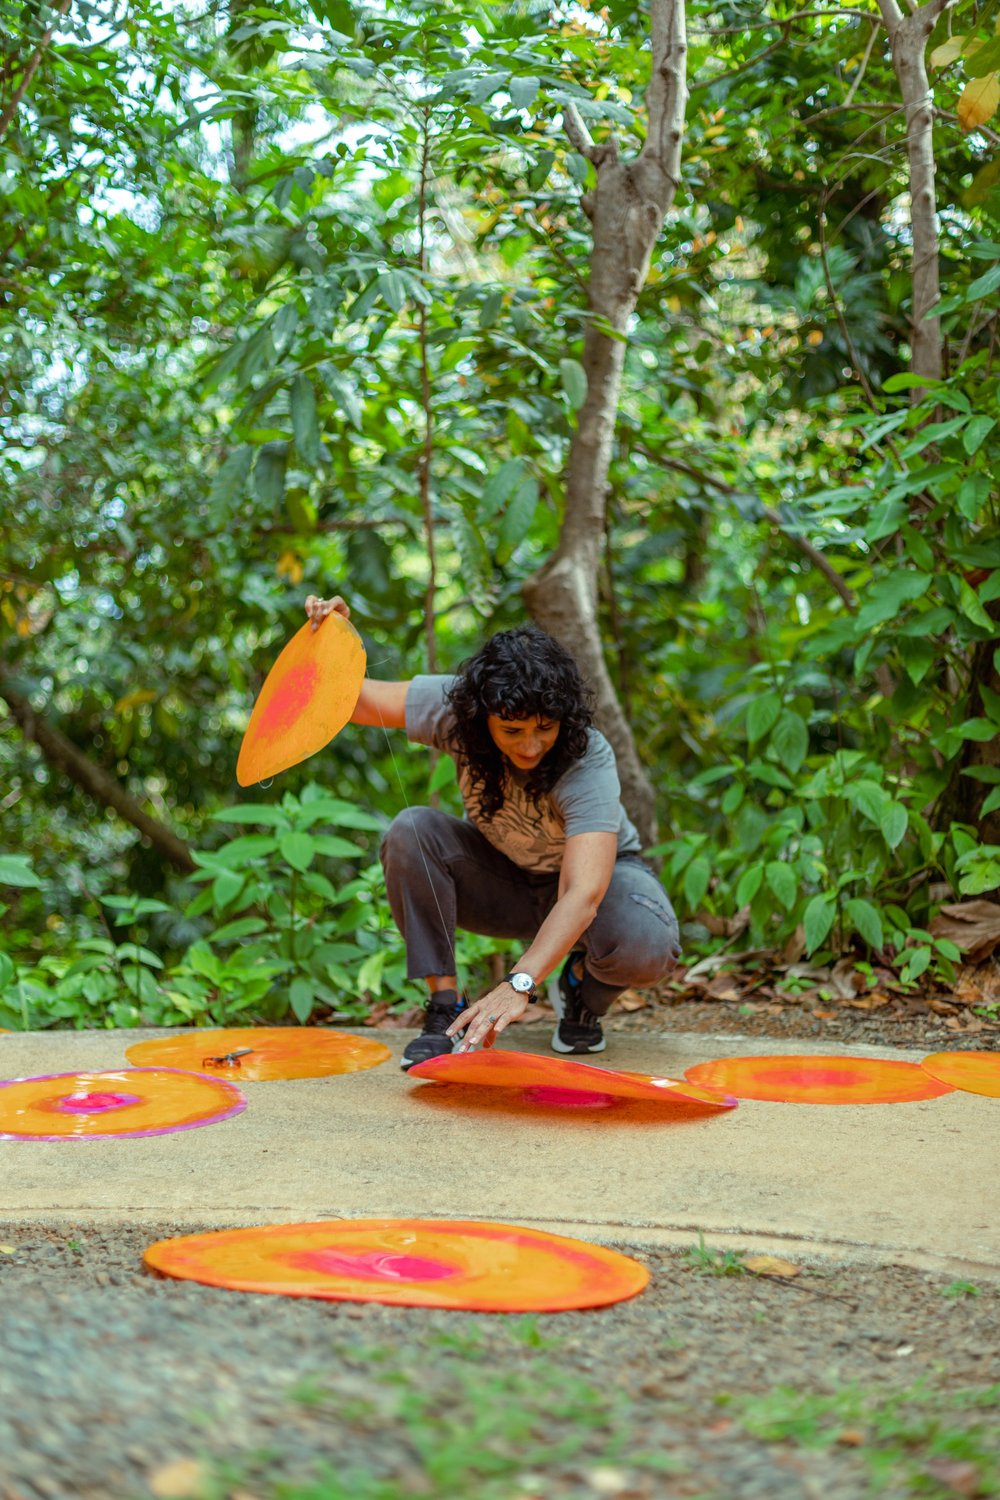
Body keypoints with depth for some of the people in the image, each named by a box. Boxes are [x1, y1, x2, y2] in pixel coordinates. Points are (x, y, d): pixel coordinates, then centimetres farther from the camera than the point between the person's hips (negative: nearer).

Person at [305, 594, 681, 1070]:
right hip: (502, 879, 3)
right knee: (411, 831, -27)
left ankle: (584, 989, 1)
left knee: (647, 945, -37)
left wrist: (518, 984, -59)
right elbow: (356, 700, -12)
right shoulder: (457, 705, -24)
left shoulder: (588, 763, -36)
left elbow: (584, 894, -46)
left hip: (598, 870, -3)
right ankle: (445, 1006, -16)